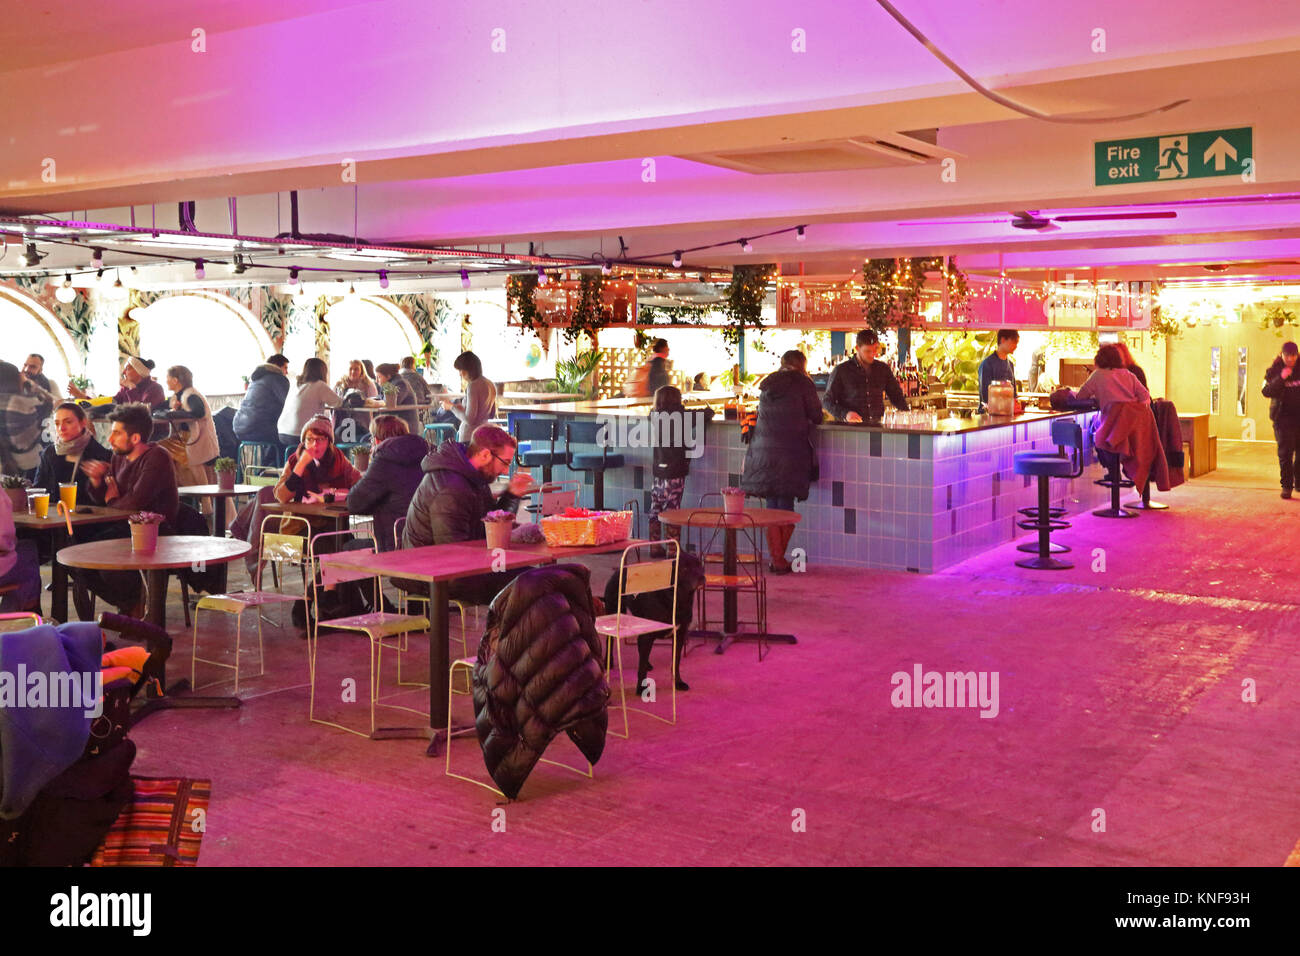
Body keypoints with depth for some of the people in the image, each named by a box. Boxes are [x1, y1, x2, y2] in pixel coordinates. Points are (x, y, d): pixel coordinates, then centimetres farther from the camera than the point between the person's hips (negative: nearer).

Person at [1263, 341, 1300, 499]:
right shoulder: (1274, 370, -2)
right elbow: (1266, 392, -14)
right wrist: (1281, 378, -23)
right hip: (1282, 416, -2)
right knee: (1285, 453, -6)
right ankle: (1286, 486, -1)